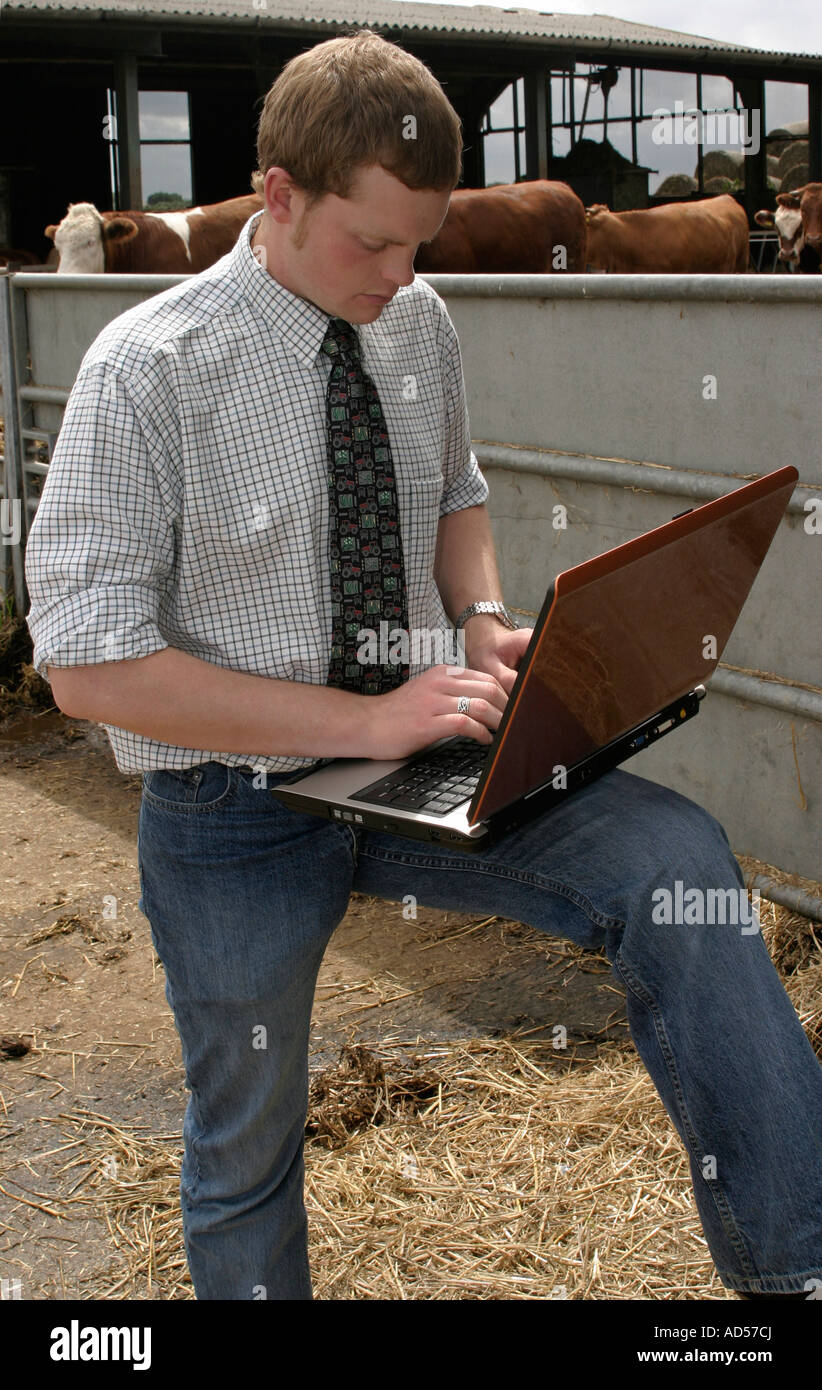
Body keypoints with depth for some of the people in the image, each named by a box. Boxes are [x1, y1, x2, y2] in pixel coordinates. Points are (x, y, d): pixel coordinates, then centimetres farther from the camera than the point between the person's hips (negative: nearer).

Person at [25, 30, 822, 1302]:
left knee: (676, 859, -22)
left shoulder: (418, 324, -1)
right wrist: (369, 721, -24)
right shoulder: (148, 370, -17)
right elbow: (88, 664, -20)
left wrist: (484, 620, -6)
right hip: (237, 812, -3)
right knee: (246, 1152, 14)